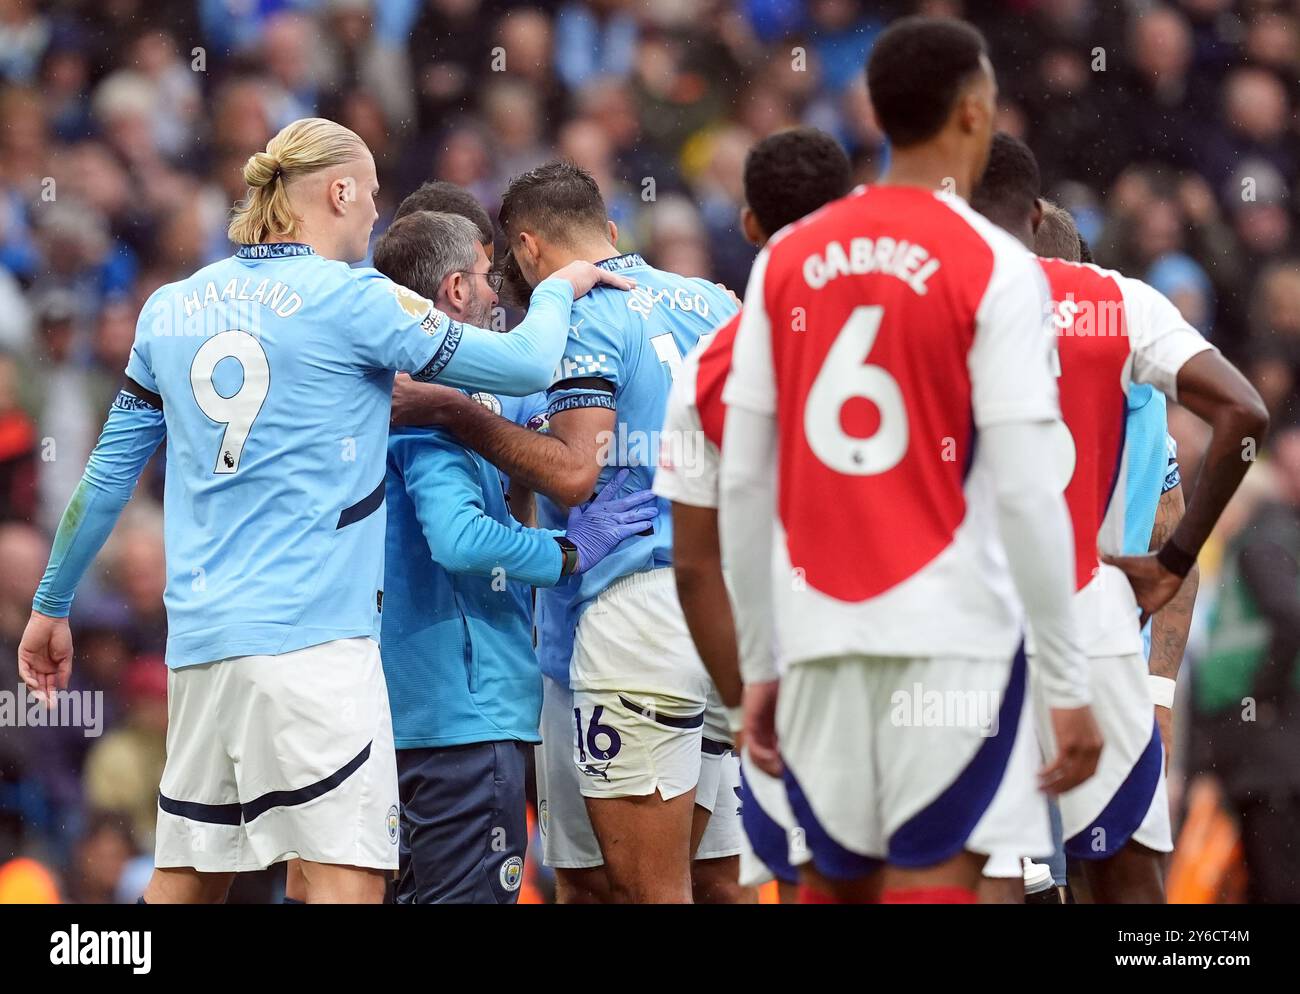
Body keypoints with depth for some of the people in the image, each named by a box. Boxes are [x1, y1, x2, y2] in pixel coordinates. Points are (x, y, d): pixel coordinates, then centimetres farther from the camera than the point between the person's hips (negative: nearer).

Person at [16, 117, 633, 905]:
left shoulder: (172, 309, 13)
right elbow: (526, 365, 0)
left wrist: (52, 606, 28)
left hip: (198, 633, 7)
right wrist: (560, 290, 20)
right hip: (311, 633, -7)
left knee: (187, 875, 11)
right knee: (348, 873, -10)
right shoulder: (350, 300, -4)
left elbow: (108, 474, 19)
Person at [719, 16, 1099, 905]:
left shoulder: (786, 260, 7)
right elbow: (1026, 492, -12)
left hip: (820, 634, 5)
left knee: (842, 883, 14)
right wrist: (1070, 682, -7)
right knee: (932, 886, -6)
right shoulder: (994, 267, -7)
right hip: (950, 636, -5)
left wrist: (759, 663, 15)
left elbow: (742, 484, 7)